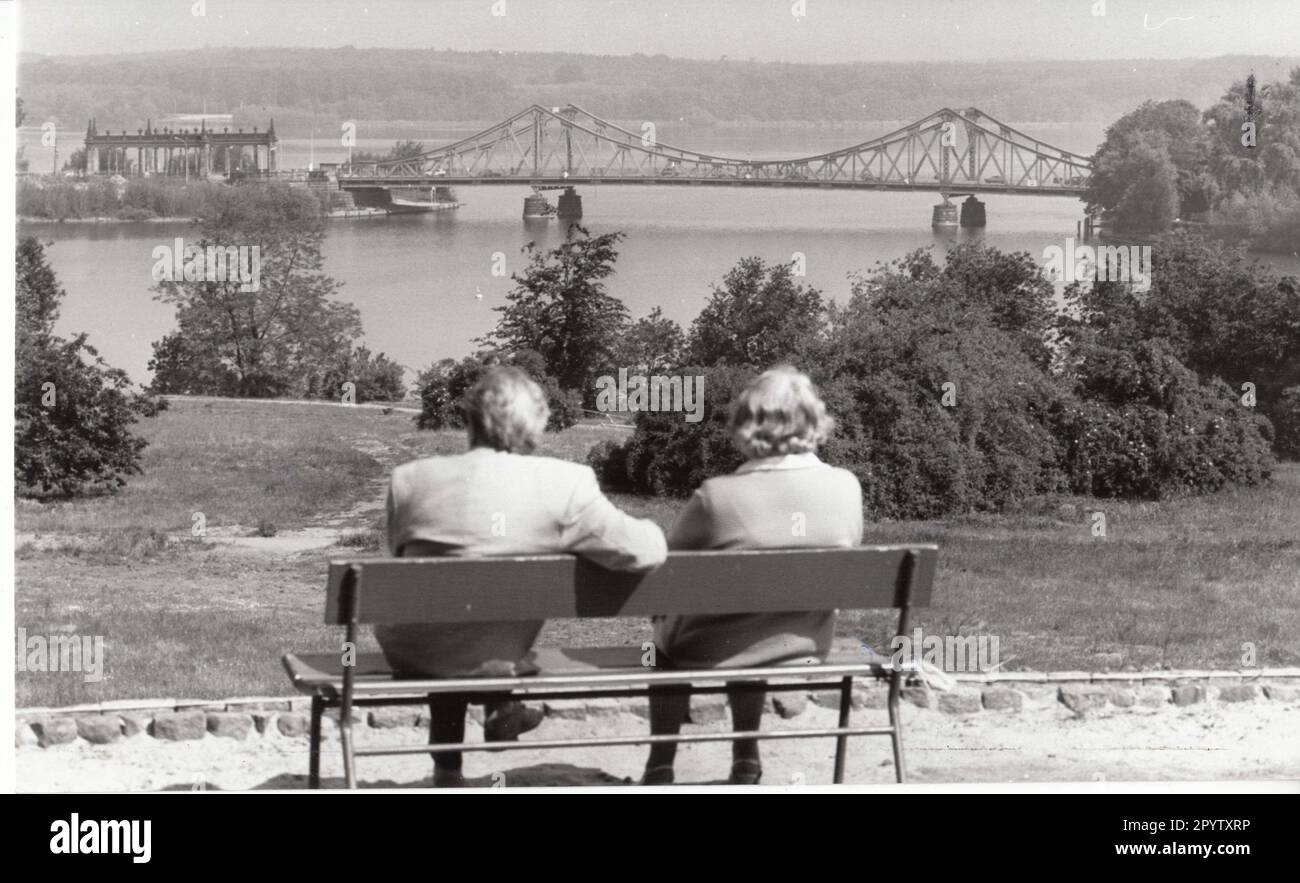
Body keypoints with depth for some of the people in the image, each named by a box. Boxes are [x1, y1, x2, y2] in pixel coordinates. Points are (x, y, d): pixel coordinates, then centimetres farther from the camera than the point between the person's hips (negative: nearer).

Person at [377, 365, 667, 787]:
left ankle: (448, 770, 38)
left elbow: (397, 552, 3)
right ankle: (500, 706, 37)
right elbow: (645, 551, -17)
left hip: (417, 657, 0)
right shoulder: (566, 484, -20)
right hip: (497, 656, 0)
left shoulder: (410, 479, -15)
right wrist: (647, 527, 6)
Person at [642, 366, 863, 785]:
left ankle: (661, 765, 33)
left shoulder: (717, 495, -25)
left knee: (666, 622, 30)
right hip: (806, 648, 3)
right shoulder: (846, 488, -15)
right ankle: (746, 761, 42)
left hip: (709, 653, -3)